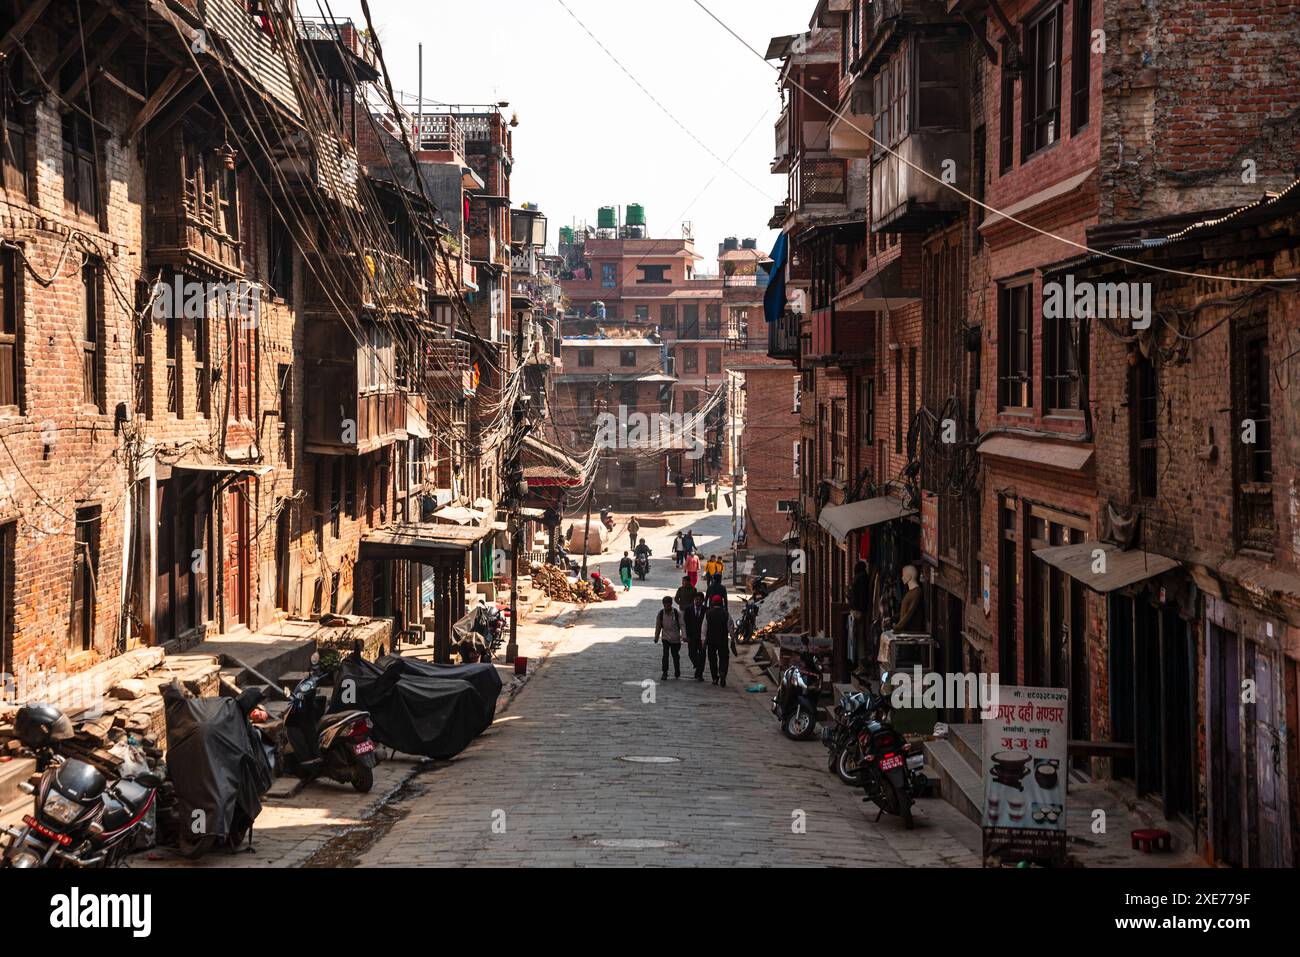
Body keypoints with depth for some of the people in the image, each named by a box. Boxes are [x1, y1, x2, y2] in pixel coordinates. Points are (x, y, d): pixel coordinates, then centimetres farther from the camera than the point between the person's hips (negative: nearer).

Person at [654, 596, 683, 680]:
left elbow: (682, 625, -10)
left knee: (675, 655, 11)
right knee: (665, 655, -12)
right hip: (665, 637, 0)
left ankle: (677, 672, 29)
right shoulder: (661, 613, -6)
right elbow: (658, 626, 5)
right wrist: (656, 637, 10)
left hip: (675, 638, 0)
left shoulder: (677, 613, -11)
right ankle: (664, 673, -4)